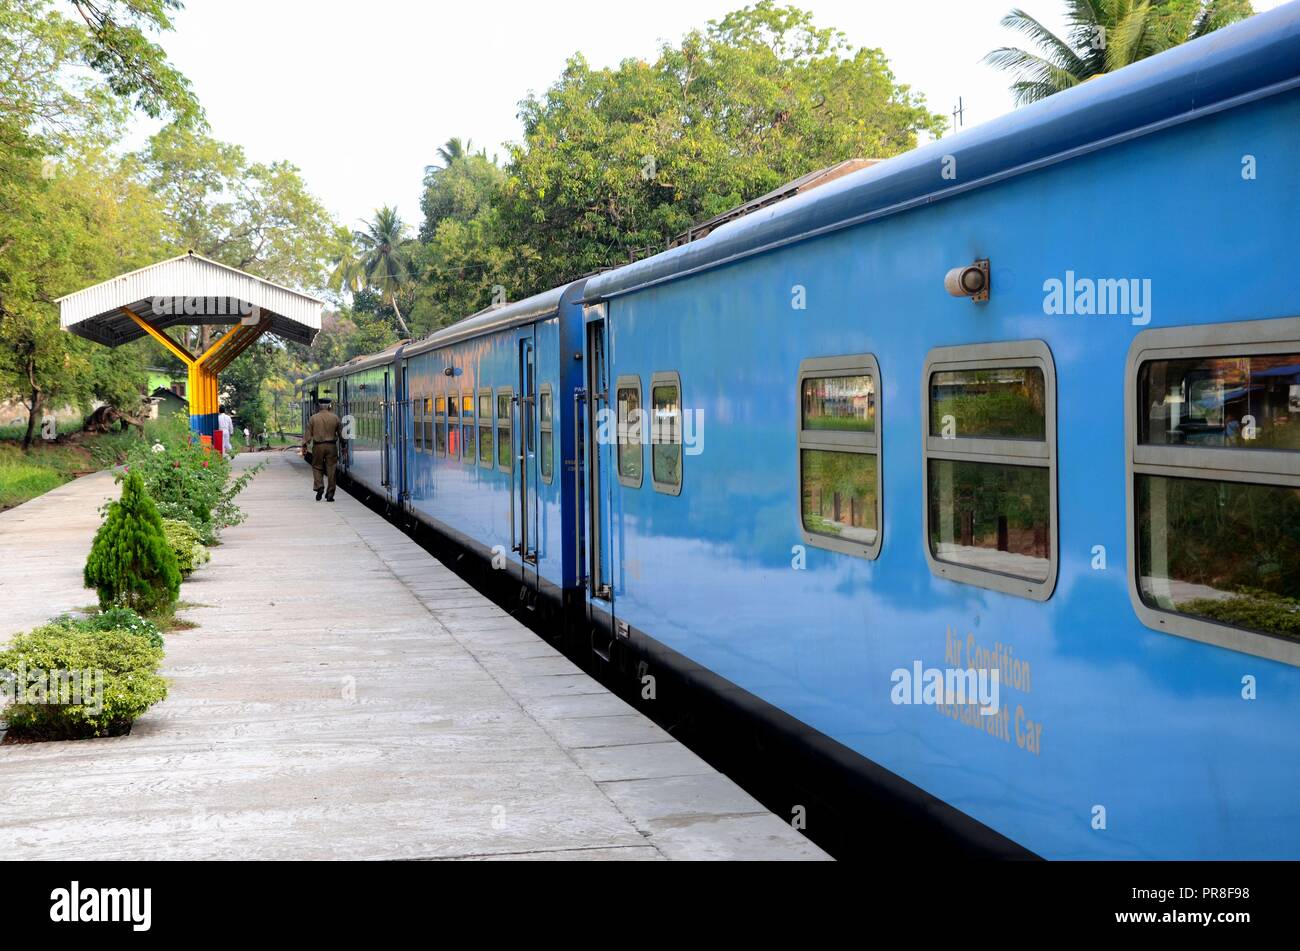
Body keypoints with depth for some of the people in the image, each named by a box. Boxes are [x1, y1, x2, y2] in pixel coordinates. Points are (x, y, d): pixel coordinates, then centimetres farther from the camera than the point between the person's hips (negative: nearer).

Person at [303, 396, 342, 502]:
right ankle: (330, 494, 5)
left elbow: (308, 434, -1)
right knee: (331, 469, 4)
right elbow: (341, 432, 4)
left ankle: (319, 487, -9)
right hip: (331, 446, 0)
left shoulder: (313, 418, -2)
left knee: (317, 467, 13)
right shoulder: (335, 418, -1)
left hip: (318, 446, 0)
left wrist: (304, 446, 6)